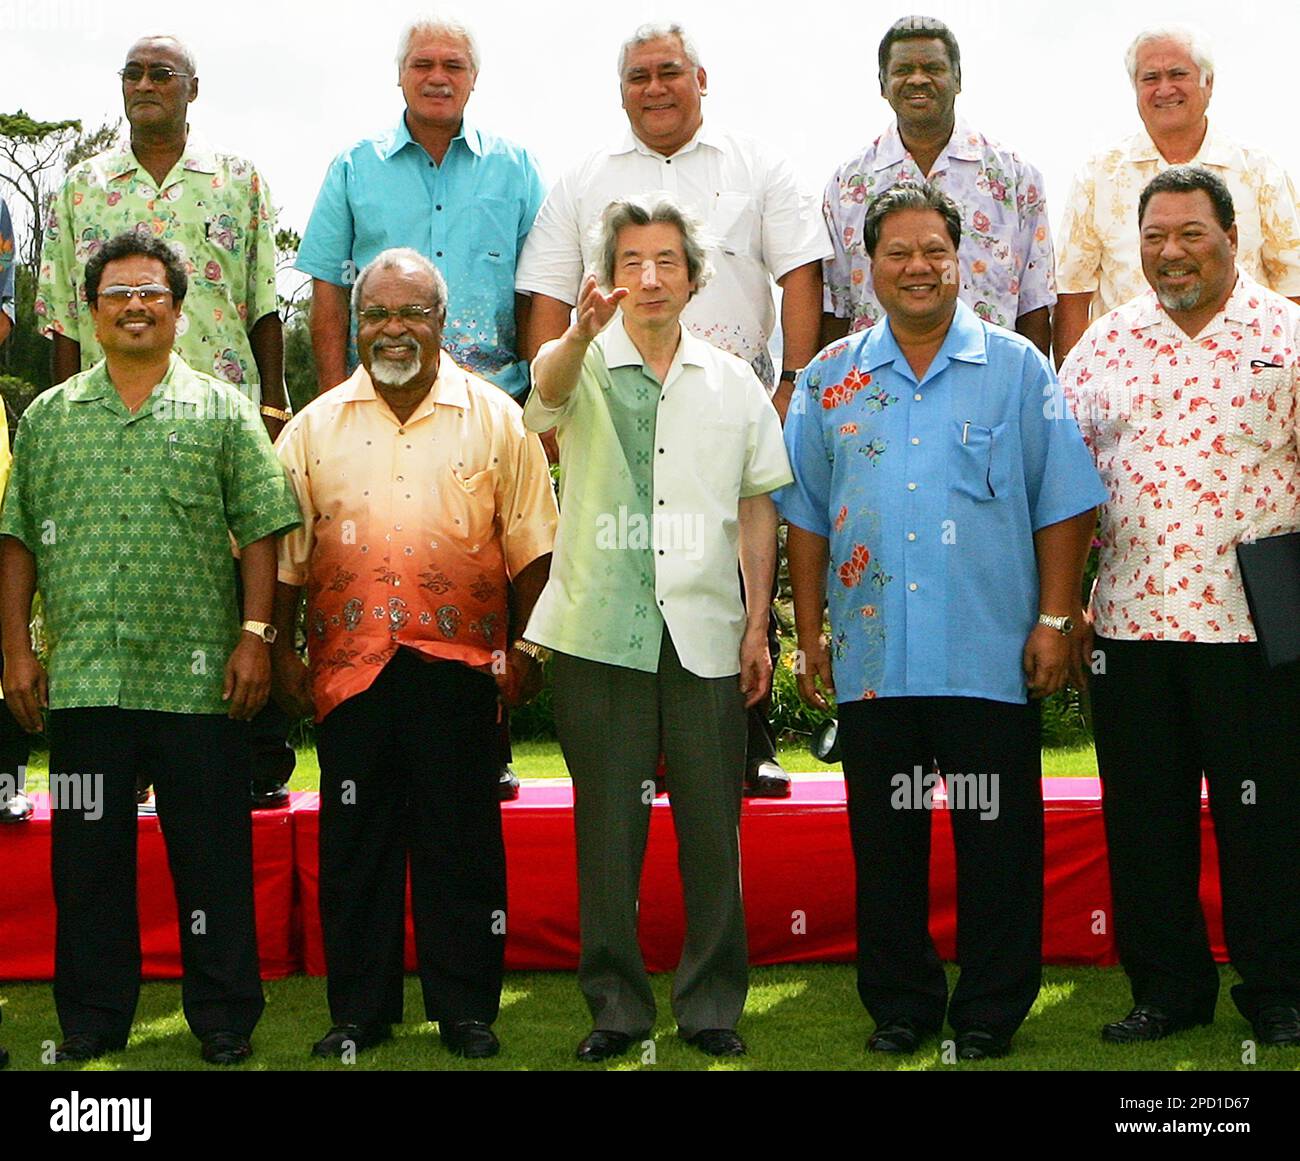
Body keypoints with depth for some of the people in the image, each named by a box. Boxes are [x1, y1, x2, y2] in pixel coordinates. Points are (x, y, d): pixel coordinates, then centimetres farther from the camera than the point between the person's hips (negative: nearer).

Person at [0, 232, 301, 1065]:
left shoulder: (223, 410, 7)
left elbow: (261, 530, 2)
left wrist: (255, 636, -7)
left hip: (200, 680, -2)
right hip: (83, 679, 2)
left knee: (213, 853, 3)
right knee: (88, 855, 8)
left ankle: (225, 1017, 14)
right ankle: (92, 1020, 19)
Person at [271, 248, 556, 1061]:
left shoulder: (495, 420, 5)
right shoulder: (314, 427, 10)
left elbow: (531, 545, 5)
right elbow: (285, 552, 11)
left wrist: (526, 647, 0)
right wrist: (283, 651, 6)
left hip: (458, 663, -1)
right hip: (350, 662, 2)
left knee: (461, 841, 4)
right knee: (355, 842, 7)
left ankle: (467, 1010, 15)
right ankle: (359, 1012, 18)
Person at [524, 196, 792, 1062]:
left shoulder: (733, 381, 11)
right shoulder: (586, 368, 3)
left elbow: (758, 505, 13)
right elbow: (548, 389, -22)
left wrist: (757, 624, 6)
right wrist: (583, 331, -45)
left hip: (706, 633, 2)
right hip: (602, 632, -1)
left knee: (712, 824, 4)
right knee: (608, 821, 4)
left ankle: (713, 1002, 16)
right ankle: (616, 1001, 15)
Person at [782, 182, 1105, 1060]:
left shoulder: (1017, 368, 4)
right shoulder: (832, 379, 10)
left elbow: (1063, 505, 2)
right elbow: (807, 517, 11)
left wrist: (1056, 620, -4)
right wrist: (810, 633, 6)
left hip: (993, 658, -2)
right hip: (872, 658, 2)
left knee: (998, 839, 3)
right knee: (884, 840, 9)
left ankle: (992, 1010, 16)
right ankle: (899, 1004, 22)